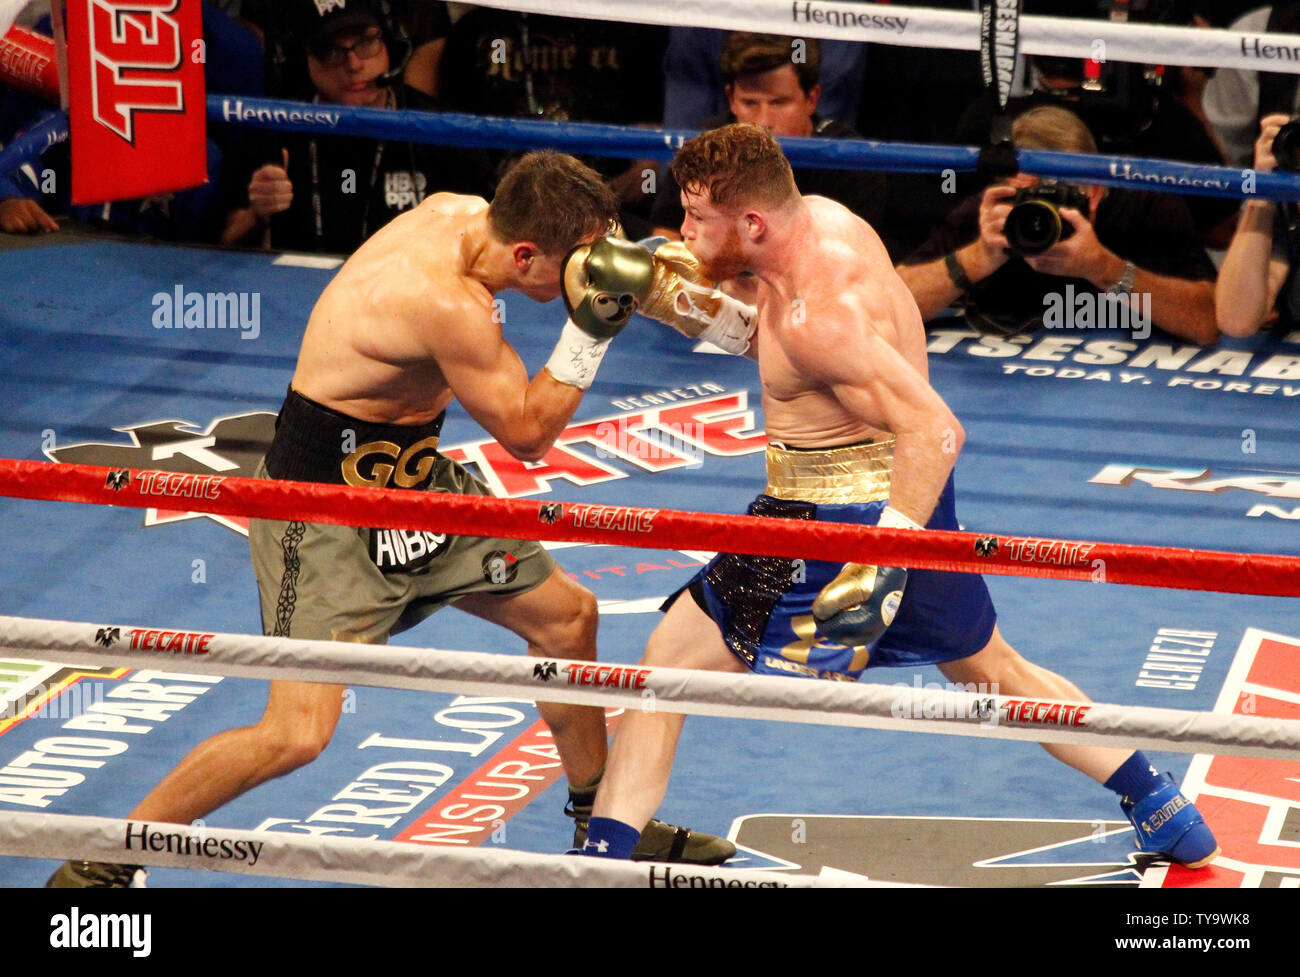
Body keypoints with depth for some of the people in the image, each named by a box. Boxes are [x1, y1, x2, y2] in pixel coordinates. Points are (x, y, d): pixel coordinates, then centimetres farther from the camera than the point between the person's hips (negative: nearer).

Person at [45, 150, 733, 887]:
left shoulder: (459, 212, -6)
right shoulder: (449, 305, -32)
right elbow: (526, 435, -20)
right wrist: (590, 331, -22)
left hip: (413, 480, 10)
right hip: (326, 511, -10)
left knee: (566, 615, 17)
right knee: (298, 733, -17)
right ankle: (96, 868, -2)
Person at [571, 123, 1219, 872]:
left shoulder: (816, 317, -28)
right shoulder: (821, 218, -2)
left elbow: (935, 430, -31)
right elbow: (752, 329, 15)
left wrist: (879, 558, -36)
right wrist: (653, 291, -1)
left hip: (839, 514, -10)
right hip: (905, 497, 10)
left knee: (669, 661, -1)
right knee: (991, 669, 27)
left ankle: (605, 849, -4)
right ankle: (1164, 812, 34)